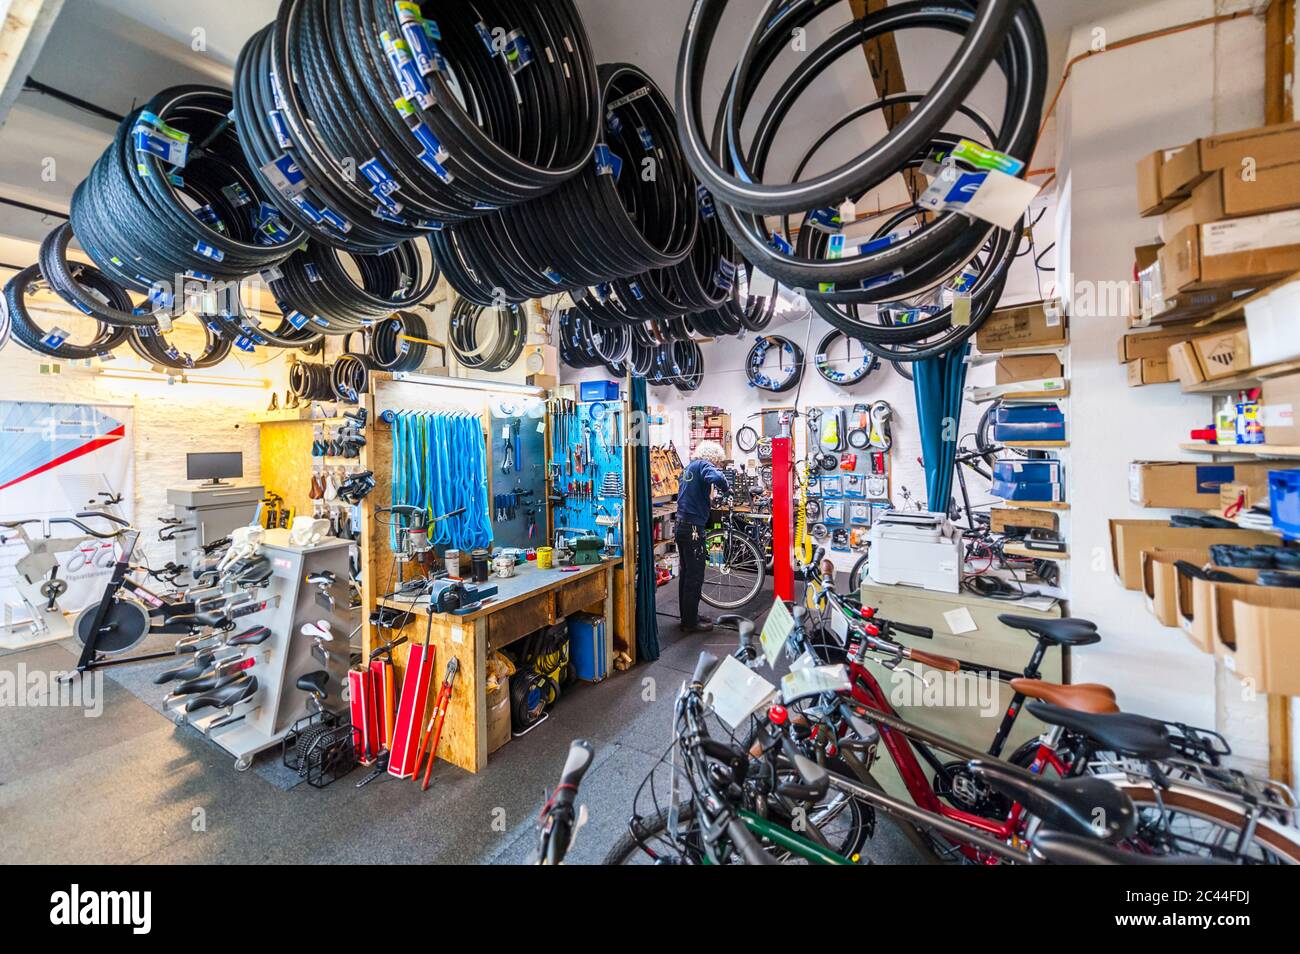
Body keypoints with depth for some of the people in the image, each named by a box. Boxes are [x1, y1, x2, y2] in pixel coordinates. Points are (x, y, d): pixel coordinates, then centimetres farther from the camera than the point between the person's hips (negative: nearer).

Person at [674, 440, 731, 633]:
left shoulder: (689, 467, 18)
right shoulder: (703, 465, -10)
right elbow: (716, 477, -31)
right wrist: (727, 488, -12)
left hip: (682, 526, 10)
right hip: (693, 528, -10)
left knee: (686, 573, 17)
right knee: (695, 576, 0)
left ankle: (688, 616, 28)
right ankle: (690, 622, 9)